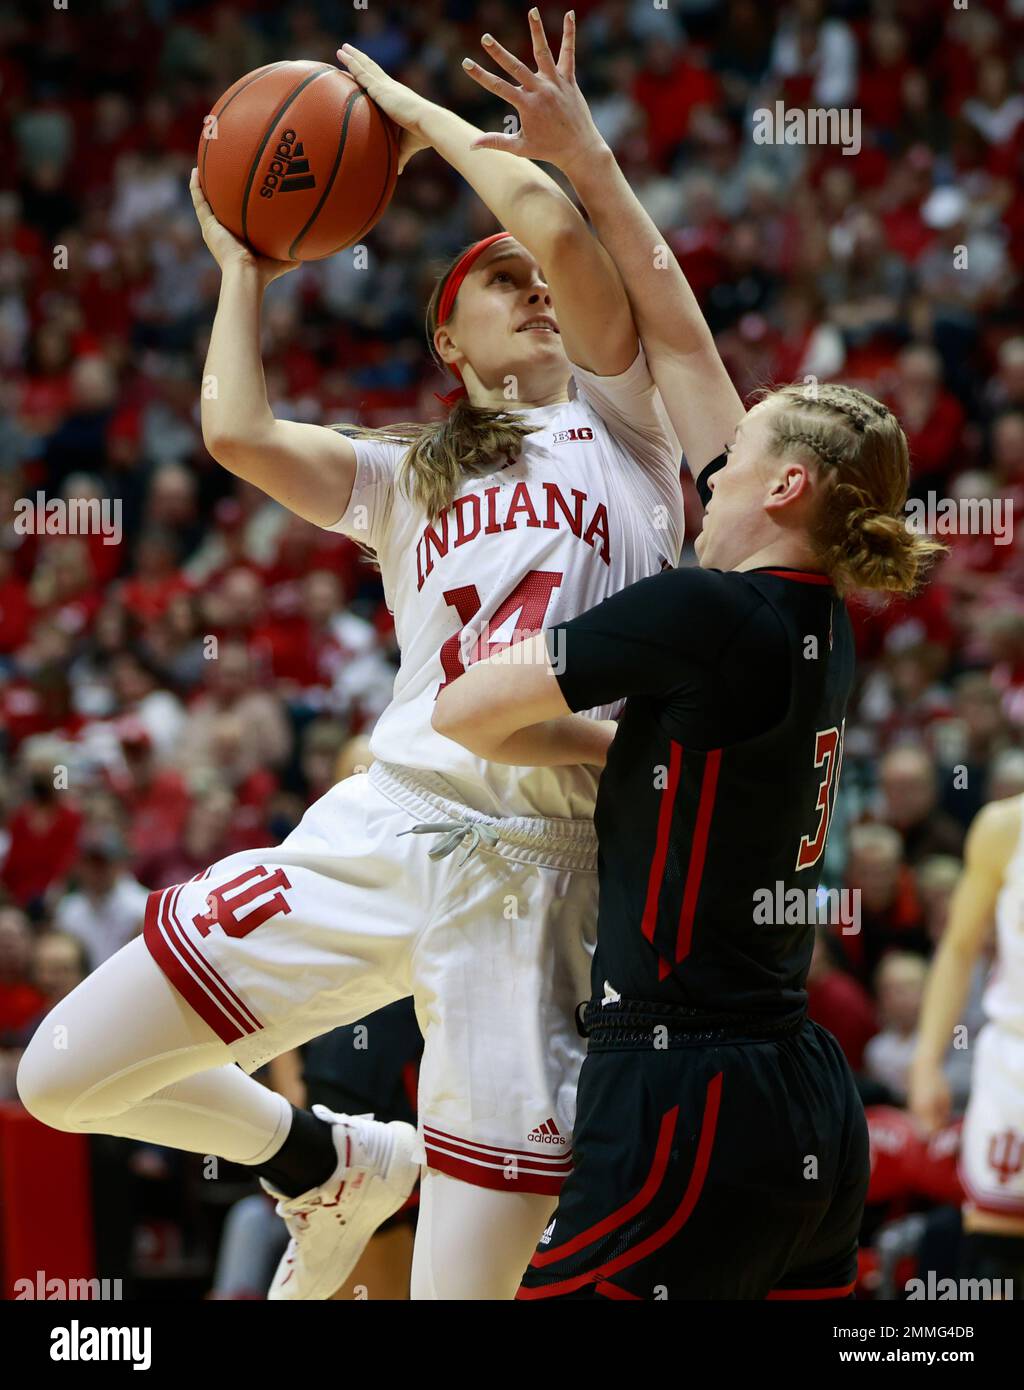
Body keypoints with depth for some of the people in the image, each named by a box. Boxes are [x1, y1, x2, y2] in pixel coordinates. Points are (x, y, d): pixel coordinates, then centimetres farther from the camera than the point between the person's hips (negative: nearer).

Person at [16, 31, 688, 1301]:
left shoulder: (616, 420, 12)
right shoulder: (406, 480, 22)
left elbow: (555, 226, -2)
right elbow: (237, 432, 5)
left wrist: (424, 118, 12)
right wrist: (241, 269, 19)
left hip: (536, 872, -4)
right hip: (380, 828, 4)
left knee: (464, 1285, -10)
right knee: (62, 1080, -1)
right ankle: (330, 1167, 24)